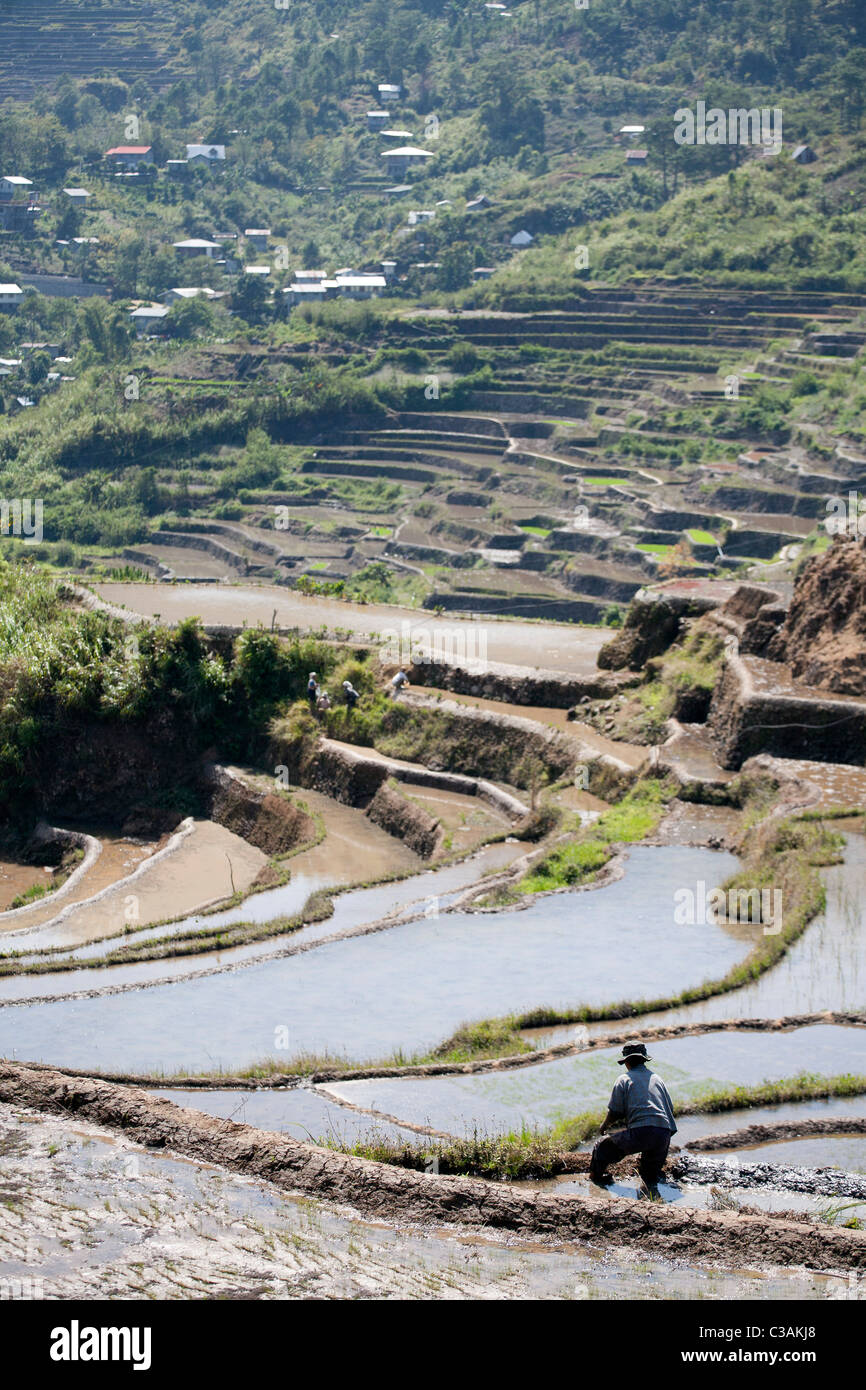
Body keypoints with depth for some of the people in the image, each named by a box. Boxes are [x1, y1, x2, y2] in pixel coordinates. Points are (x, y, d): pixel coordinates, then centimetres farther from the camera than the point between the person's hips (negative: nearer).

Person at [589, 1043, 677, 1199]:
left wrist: (605, 1125, 26)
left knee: (603, 1147, 16)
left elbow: (614, 1113, 5)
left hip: (639, 1133, -5)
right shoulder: (657, 1078, 23)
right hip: (664, 1136, 5)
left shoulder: (625, 1079, 8)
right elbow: (670, 1109, 26)